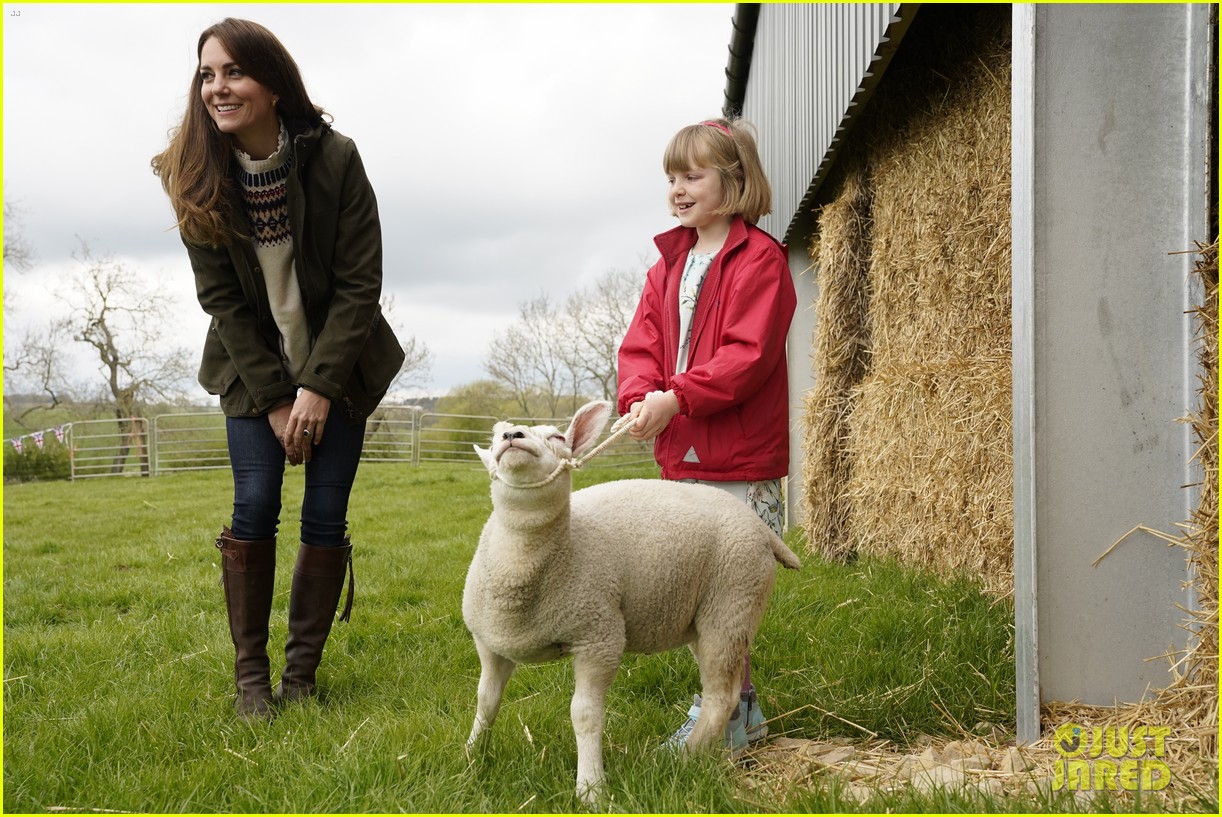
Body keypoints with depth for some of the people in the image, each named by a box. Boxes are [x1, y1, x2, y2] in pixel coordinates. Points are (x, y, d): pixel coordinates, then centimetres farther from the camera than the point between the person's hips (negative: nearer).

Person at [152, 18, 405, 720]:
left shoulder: (335, 159, -16)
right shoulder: (197, 178, -10)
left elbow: (360, 282, -15)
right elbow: (222, 299, -8)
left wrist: (317, 386, -18)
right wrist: (273, 398, -12)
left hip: (337, 366, -1)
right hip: (254, 371, 1)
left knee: (325, 518, -3)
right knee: (255, 507, -8)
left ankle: (302, 674, 10)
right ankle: (250, 675, 5)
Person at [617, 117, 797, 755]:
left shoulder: (760, 259, -7)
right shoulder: (668, 266, 17)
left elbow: (748, 355, -17)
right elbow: (641, 345, 10)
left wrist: (677, 397, -25)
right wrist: (640, 396, -11)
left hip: (741, 461, -8)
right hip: (681, 456, 8)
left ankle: (720, 718, 6)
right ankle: (741, 709, 25)